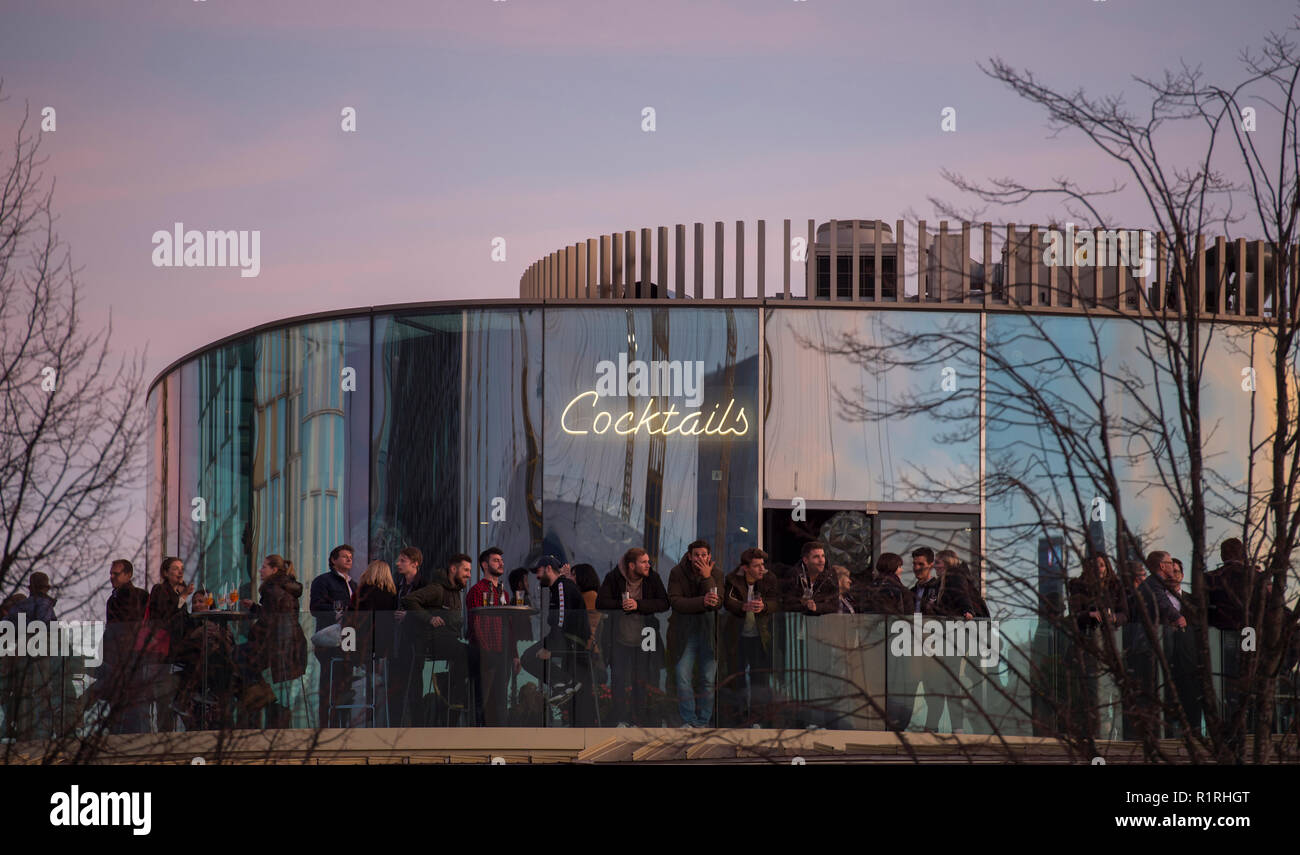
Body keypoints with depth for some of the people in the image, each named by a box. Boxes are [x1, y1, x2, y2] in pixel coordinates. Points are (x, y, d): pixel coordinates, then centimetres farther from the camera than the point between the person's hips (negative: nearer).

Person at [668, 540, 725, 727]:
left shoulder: (716, 573, -2)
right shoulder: (678, 573, -4)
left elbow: (718, 603, -12)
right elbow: (675, 601, -13)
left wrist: (707, 578, -21)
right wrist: (702, 602, -24)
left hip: (708, 629, 1)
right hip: (684, 629, -1)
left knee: (708, 679, 2)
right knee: (683, 678, -7)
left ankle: (703, 722, 11)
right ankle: (688, 720, 1)